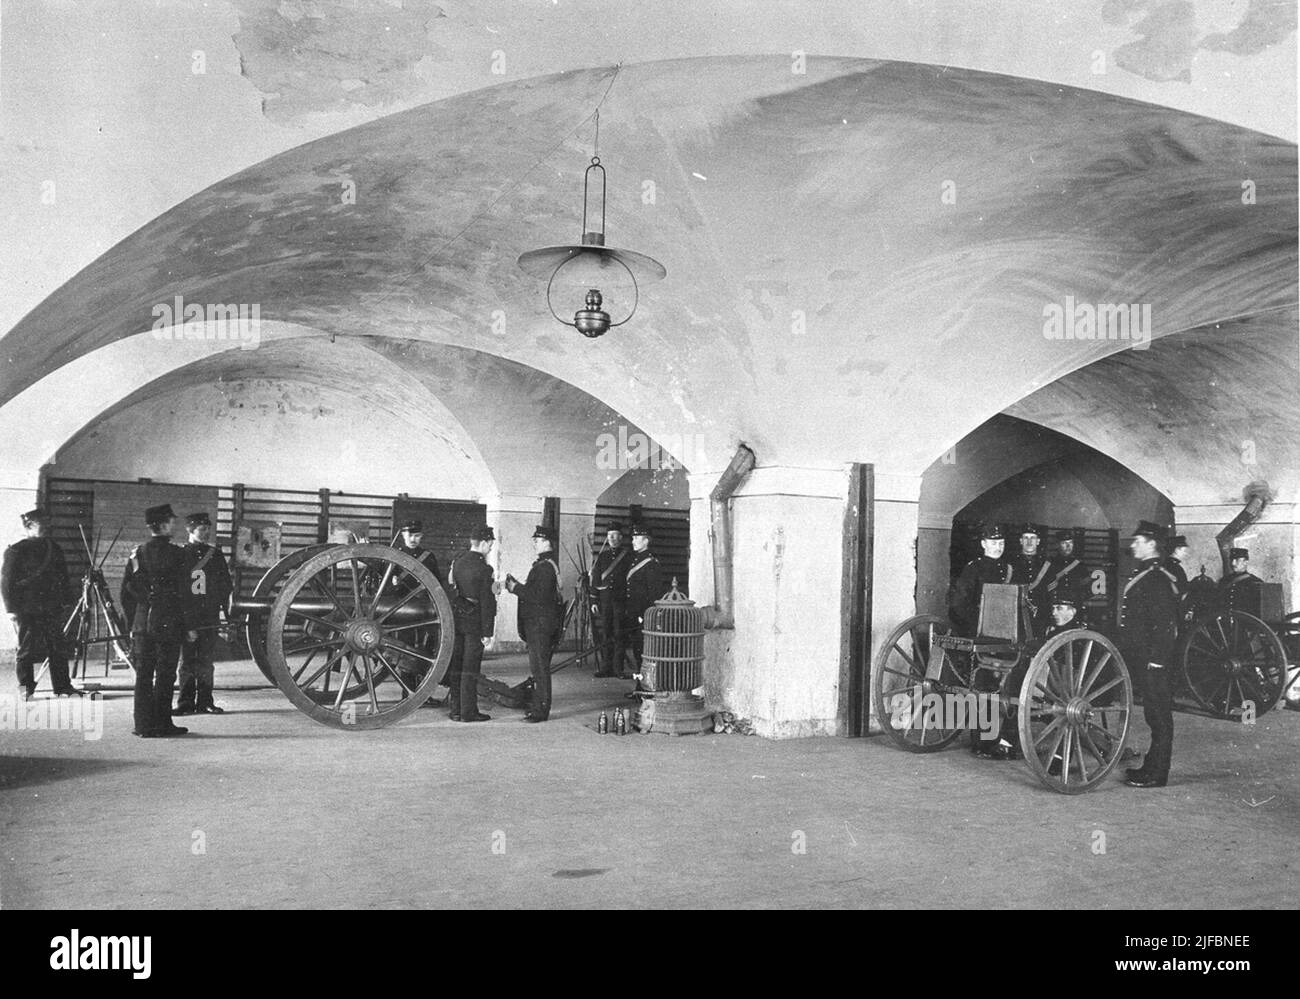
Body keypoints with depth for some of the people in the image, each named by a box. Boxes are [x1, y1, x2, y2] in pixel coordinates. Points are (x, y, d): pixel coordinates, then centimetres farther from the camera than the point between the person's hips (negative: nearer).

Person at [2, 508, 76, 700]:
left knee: (58, 648, 2)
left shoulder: (53, 547, 12)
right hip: (26, 609, -4)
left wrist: (63, 600, 10)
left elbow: (63, 575, 18)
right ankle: (26, 687, 13)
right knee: (27, 649, 1)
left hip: (52, 607, 4)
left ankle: (63, 687, 7)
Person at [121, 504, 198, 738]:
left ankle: (143, 725, 11)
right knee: (165, 675, 1)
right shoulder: (175, 554, -9)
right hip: (168, 623, -5)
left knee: (143, 675, 8)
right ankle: (161, 725, 3)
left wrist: (132, 623, 18)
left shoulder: (137, 554, 7)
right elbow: (184, 593, -10)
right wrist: (190, 626, -4)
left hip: (142, 624, 5)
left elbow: (126, 592, 10)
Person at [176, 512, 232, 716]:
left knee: (206, 663, 6)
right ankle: (186, 702, 9)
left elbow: (225, 587, 13)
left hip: (209, 618, 2)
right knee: (187, 662, 2)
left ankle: (205, 702, 12)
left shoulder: (215, 555, 10)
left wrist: (229, 615, 9)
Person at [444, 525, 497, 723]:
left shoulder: (456, 562, 6)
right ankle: (468, 712, 2)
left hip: (456, 618, 6)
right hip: (474, 622, -6)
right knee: (470, 668, -1)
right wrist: (487, 632, -12)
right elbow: (486, 602, -15)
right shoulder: (483, 569, -14)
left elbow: (449, 591, 10)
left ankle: (456, 710, 17)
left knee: (456, 665, 11)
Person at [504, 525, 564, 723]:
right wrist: (517, 586, 8)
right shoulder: (545, 564, 17)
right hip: (538, 623, 11)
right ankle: (539, 708, 20)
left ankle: (541, 711, -2)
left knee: (539, 667, -6)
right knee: (539, 667, 14)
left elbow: (539, 596, -24)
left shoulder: (545, 567, -17)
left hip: (540, 623, -11)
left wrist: (516, 588, -16)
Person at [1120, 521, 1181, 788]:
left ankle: (1157, 774, 4)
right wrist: (1126, 652, 20)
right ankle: (1151, 767, 25)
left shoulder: (1159, 579, -15)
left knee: (1159, 716, -2)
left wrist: (1155, 661, -22)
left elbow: (1165, 625, -20)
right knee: (1152, 714, 16)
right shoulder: (1139, 574, 15)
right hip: (1140, 659, 10)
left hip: (1154, 660, -10)